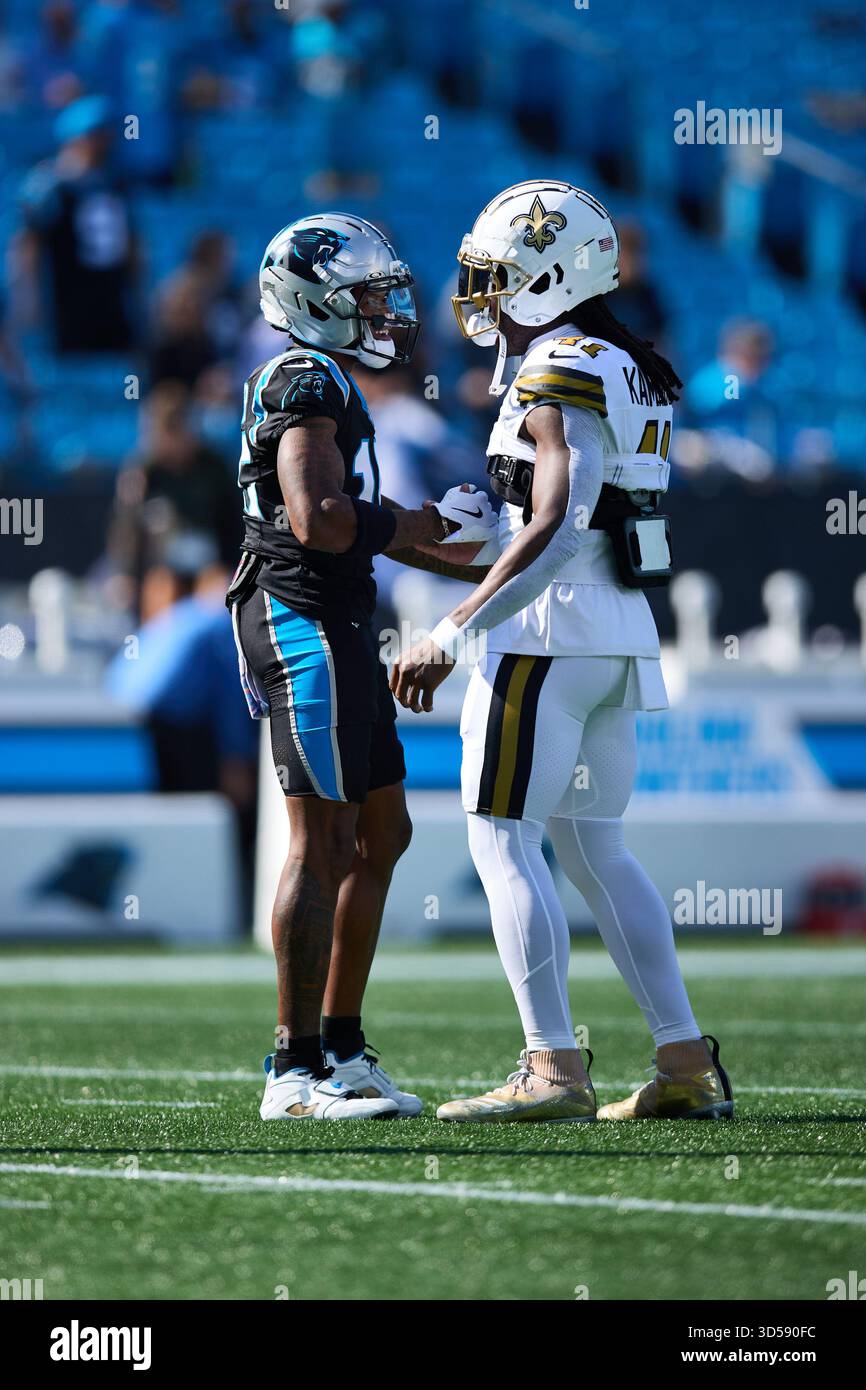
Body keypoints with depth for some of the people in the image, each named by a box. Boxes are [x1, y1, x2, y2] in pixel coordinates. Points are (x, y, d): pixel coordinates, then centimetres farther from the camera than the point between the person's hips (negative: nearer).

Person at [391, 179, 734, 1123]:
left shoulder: (561, 377, -14)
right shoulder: (628, 375, 15)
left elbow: (556, 532, -23)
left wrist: (451, 637, -21)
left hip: (550, 630, -9)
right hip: (621, 632, 9)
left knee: (503, 841, -5)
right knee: (592, 849, 14)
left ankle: (553, 1071, -9)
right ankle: (687, 1067, 11)